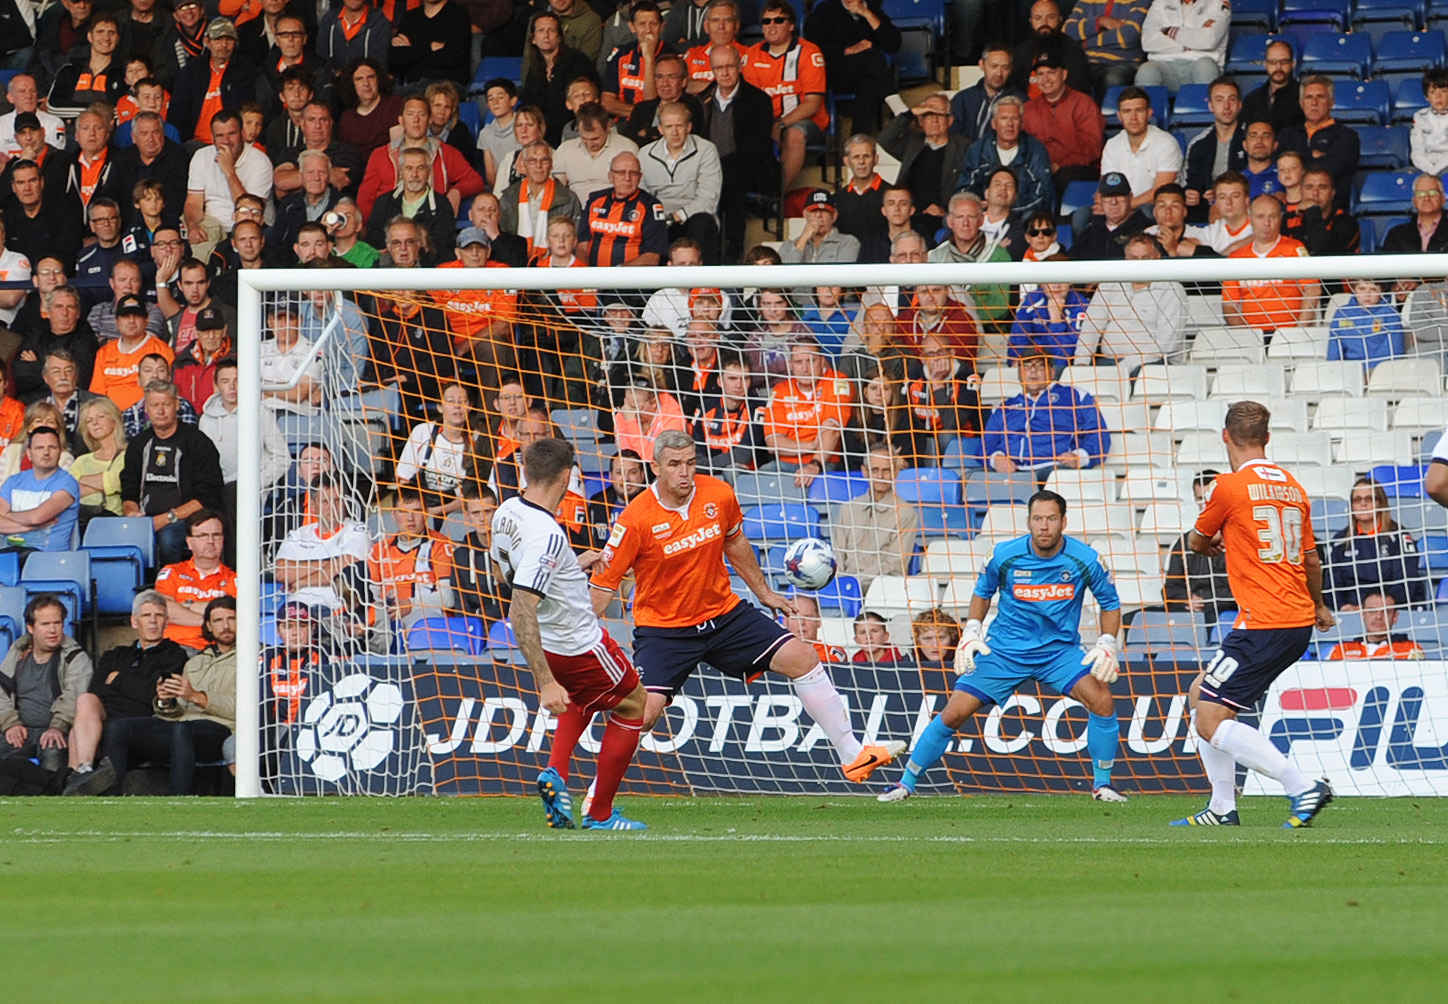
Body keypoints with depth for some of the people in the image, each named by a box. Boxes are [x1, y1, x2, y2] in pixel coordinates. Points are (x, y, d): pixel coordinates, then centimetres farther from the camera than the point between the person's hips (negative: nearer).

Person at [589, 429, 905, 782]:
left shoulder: (719, 495, -7)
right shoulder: (636, 520, -20)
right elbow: (603, 584, -14)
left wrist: (763, 592, 24)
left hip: (723, 614, 4)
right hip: (663, 629, -4)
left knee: (802, 658, -5)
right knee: (644, 710, -22)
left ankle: (852, 755, 5)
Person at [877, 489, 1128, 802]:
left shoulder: (1085, 560, -13)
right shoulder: (1004, 556, -12)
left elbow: (1110, 603, 3)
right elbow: (982, 592, 9)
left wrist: (1107, 644, -10)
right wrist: (972, 631, -4)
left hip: (1060, 651, 0)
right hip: (1004, 651, 0)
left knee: (1102, 700, -23)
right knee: (954, 713, -8)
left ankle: (1102, 784, -5)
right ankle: (907, 782, 10)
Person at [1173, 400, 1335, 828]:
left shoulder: (1229, 486, -9)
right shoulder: (1292, 487, 12)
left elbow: (1199, 542, 8)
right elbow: (1311, 559, 23)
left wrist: (1214, 544, 33)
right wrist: (1318, 606, 42)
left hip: (1263, 624, -9)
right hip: (1299, 623, 9)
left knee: (1211, 723, -8)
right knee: (1200, 693, 19)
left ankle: (1303, 788, -16)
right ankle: (1222, 808, 17)